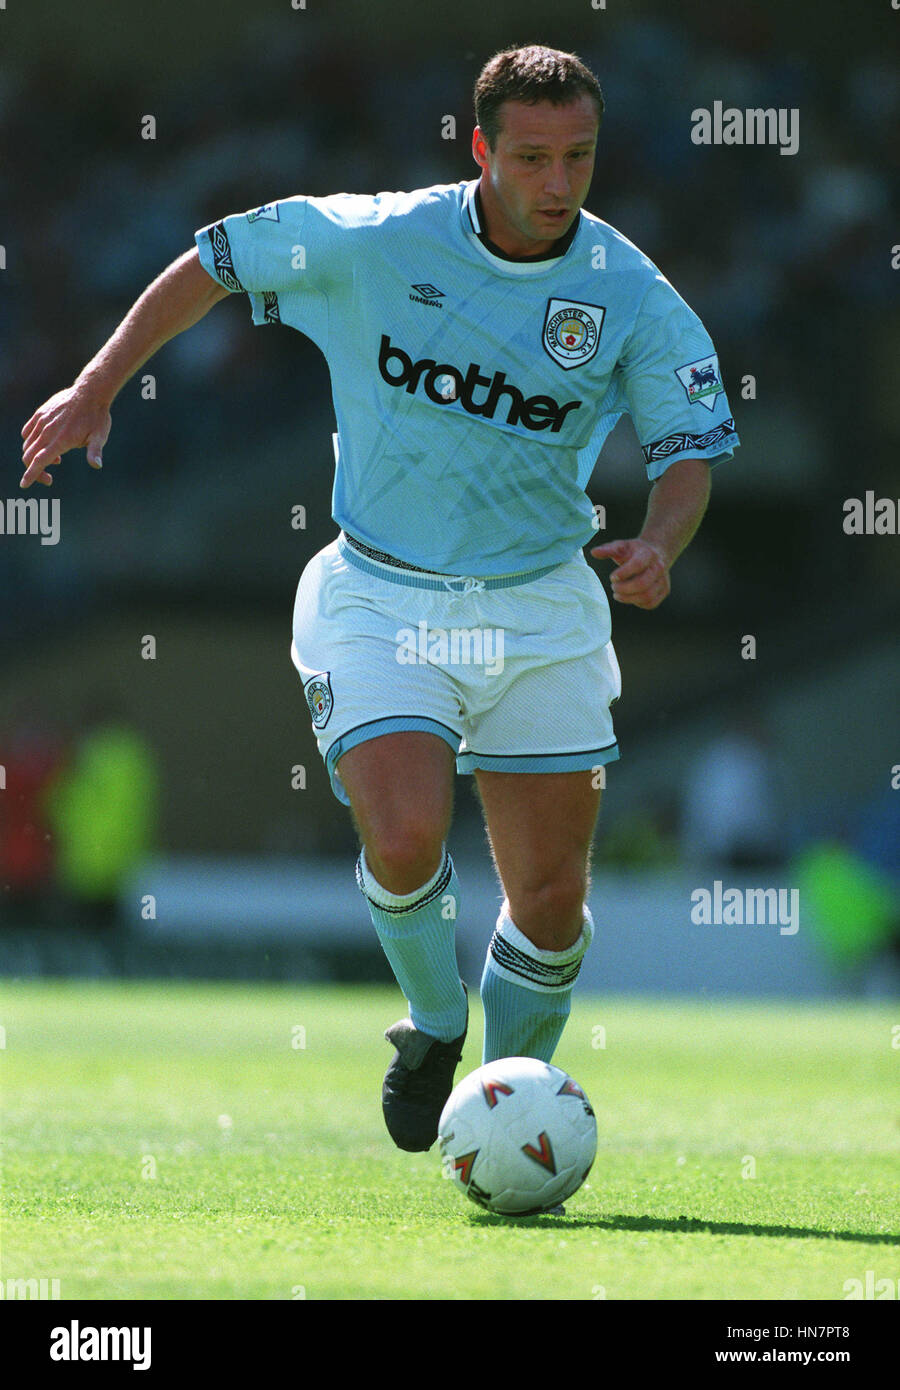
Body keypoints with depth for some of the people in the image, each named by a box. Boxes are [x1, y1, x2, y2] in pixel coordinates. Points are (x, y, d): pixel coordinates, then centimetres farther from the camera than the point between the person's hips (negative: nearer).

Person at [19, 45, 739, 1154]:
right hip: (380, 597, -2)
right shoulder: (372, 241, -11)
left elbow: (688, 450, -3)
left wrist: (660, 543, -25)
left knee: (551, 901, 1)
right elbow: (212, 262, 3)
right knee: (405, 840, -23)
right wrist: (97, 388, 4)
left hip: (540, 606, 2)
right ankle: (433, 1029, 9)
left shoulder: (633, 297, -8)